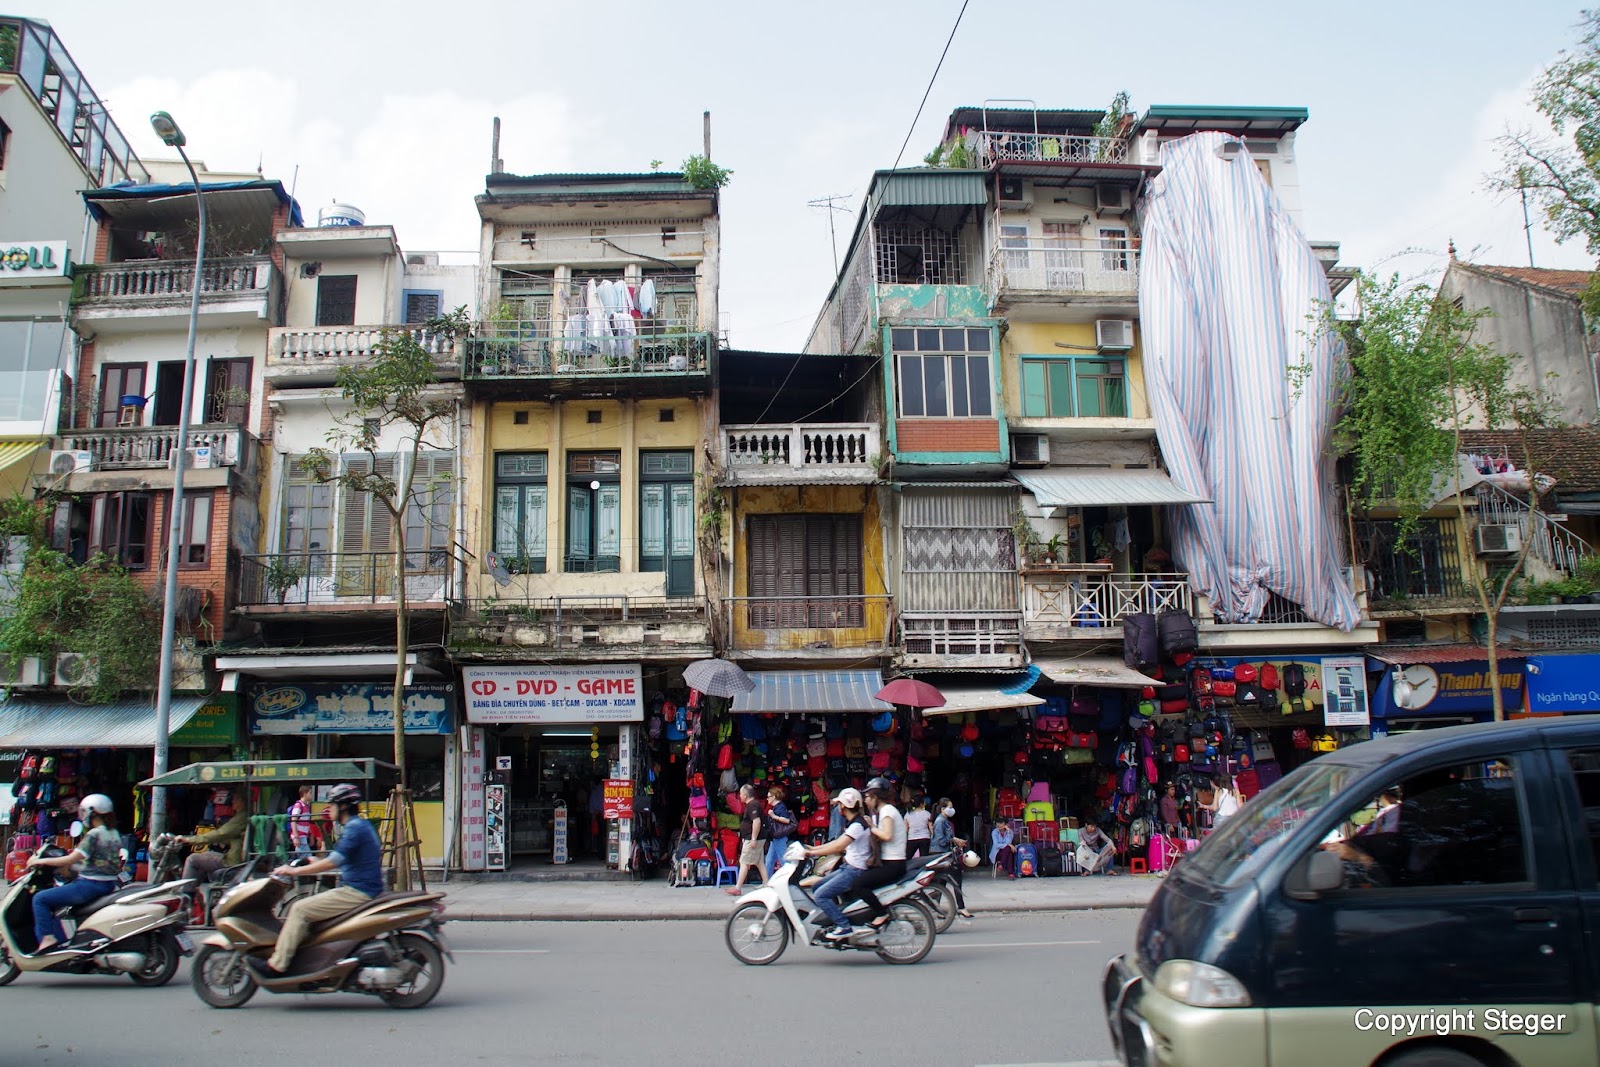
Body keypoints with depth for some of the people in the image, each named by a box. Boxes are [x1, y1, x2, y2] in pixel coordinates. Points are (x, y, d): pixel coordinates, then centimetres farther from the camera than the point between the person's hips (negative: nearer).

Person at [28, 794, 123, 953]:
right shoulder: (114, 834, 11)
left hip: (91, 885, -10)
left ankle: (47, 938, -5)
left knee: (40, 899, -1)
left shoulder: (94, 835, -15)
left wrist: (40, 861, -8)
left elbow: (70, 859, -17)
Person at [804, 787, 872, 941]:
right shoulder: (852, 823, 13)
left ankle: (844, 927, -13)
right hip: (847, 867, 10)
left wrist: (811, 853, -23)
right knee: (817, 888, 11)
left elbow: (838, 847, -27)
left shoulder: (858, 825, -19)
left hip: (855, 871, -10)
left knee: (820, 895, -17)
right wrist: (813, 848, 10)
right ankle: (837, 921, 14)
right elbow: (837, 842, 17)